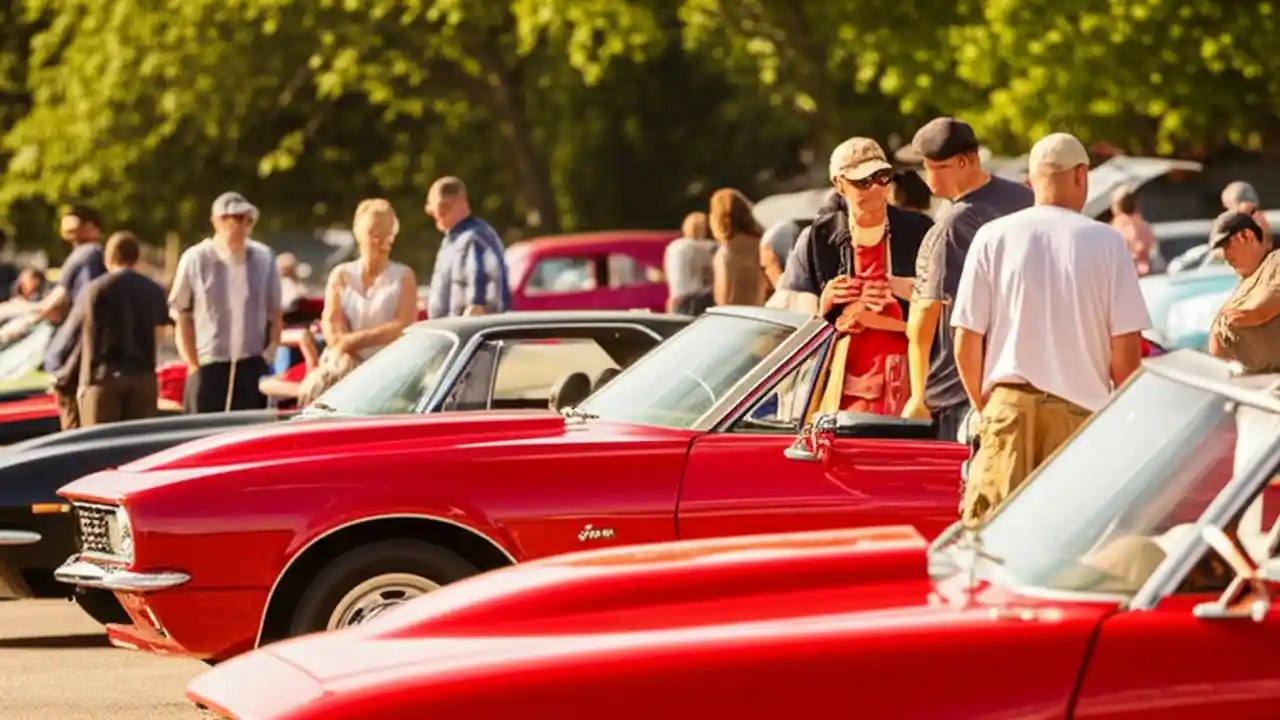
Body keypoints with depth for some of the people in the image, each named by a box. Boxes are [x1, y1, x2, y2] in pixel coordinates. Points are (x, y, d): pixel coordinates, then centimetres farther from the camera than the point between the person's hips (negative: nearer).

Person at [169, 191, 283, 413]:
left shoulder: (263, 258, 5)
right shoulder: (196, 260, -3)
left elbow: (275, 313, 14)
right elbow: (181, 316, 1)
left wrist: (271, 349, 3)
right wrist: (193, 365, -3)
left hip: (252, 369, 2)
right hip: (208, 368, -2)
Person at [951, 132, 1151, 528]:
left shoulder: (993, 238, 1)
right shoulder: (1107, 242, -1)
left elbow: (966, 342, 1)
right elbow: (1127, 346, -1)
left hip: (1009, 405, 1)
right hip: (1084, 408, 0)